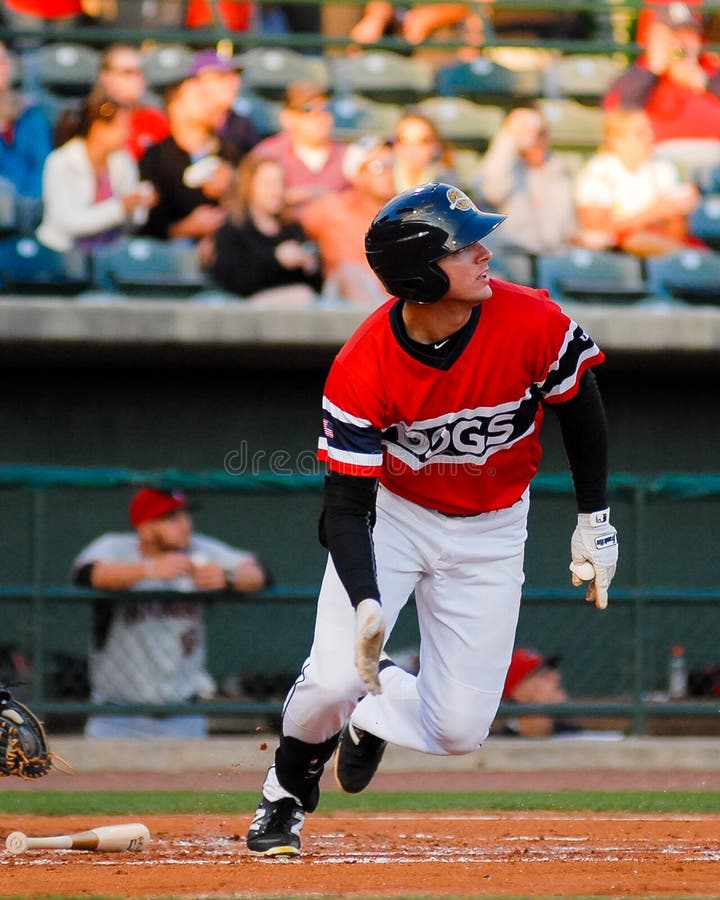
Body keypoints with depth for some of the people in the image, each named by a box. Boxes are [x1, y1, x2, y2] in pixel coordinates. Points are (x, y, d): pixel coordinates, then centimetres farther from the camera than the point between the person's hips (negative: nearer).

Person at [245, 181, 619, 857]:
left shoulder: (532, 324, -24)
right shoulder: (362, 369, -27)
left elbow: (579, 406, -2)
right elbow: (346, 506, -23)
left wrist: (593, 521, 2)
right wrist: (366, 604, -39)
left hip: (491, 532, 2)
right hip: (393, 515, -2)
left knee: (458, 730, -5)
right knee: (334, 681, -20)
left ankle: (376, 710, 32)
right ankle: (285, 795, 14)